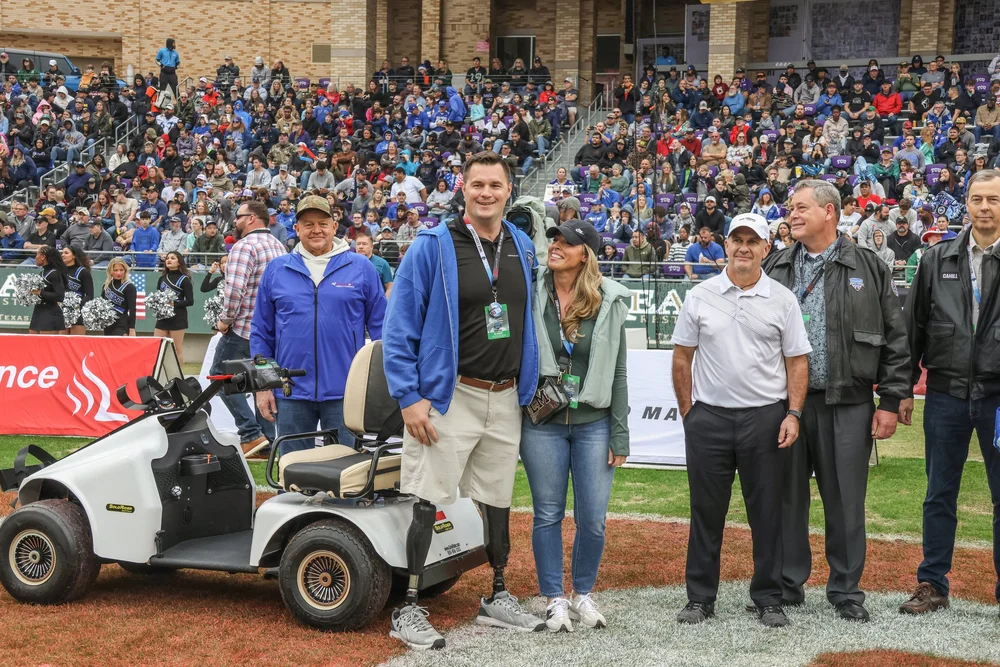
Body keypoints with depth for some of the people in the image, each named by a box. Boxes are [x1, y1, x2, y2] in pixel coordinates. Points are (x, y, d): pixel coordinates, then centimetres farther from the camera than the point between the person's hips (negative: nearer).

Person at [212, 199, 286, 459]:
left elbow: (235, 288, -24)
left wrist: (225, 319, -12)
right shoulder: (279, 246, 14)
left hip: (244, 327, -8)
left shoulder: (244, 246, -14)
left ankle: (251, 434, -5)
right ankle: (267, 442, 11)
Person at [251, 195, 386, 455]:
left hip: (345, 392, -1)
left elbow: (380, 326, 5)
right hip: (291, 392, 2)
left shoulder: (361, 268, 3)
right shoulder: (276, 269, 7)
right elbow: (261, 332, 10)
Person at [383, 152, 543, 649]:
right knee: (427, 501, -5)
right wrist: (409, 398, -15)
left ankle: (497, 599, 29)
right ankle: (407, 611, 4)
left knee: (498, 501, 15)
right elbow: (399, 328, -10)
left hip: (505, 399, 6)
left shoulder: (523, 249, 8)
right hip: (449, 396, -5)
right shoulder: (433, 247, -9)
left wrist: (528, 388, 14)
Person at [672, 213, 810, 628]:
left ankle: (768, 599, 16)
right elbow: (682, 358, 8)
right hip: (709, 417, 1)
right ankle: (700, 598, 17)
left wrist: (793, 414, -5)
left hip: (765, 417, 0)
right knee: (706, 511, 7)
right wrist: (687, 413, 5)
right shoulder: (700, 296, 5)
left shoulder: (782, 300, 3)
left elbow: (797, 362, 4)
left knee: (767, 512, 5)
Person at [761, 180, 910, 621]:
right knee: (787, 497, 8)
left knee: (846, 502, 5)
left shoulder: (869, 269, 3)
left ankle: (846, 590, 19)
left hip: (847, 403, -2)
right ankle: (787, 585, 21)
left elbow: (895, 340, 2)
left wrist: (891, 401, -3)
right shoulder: (774, 269, 9)